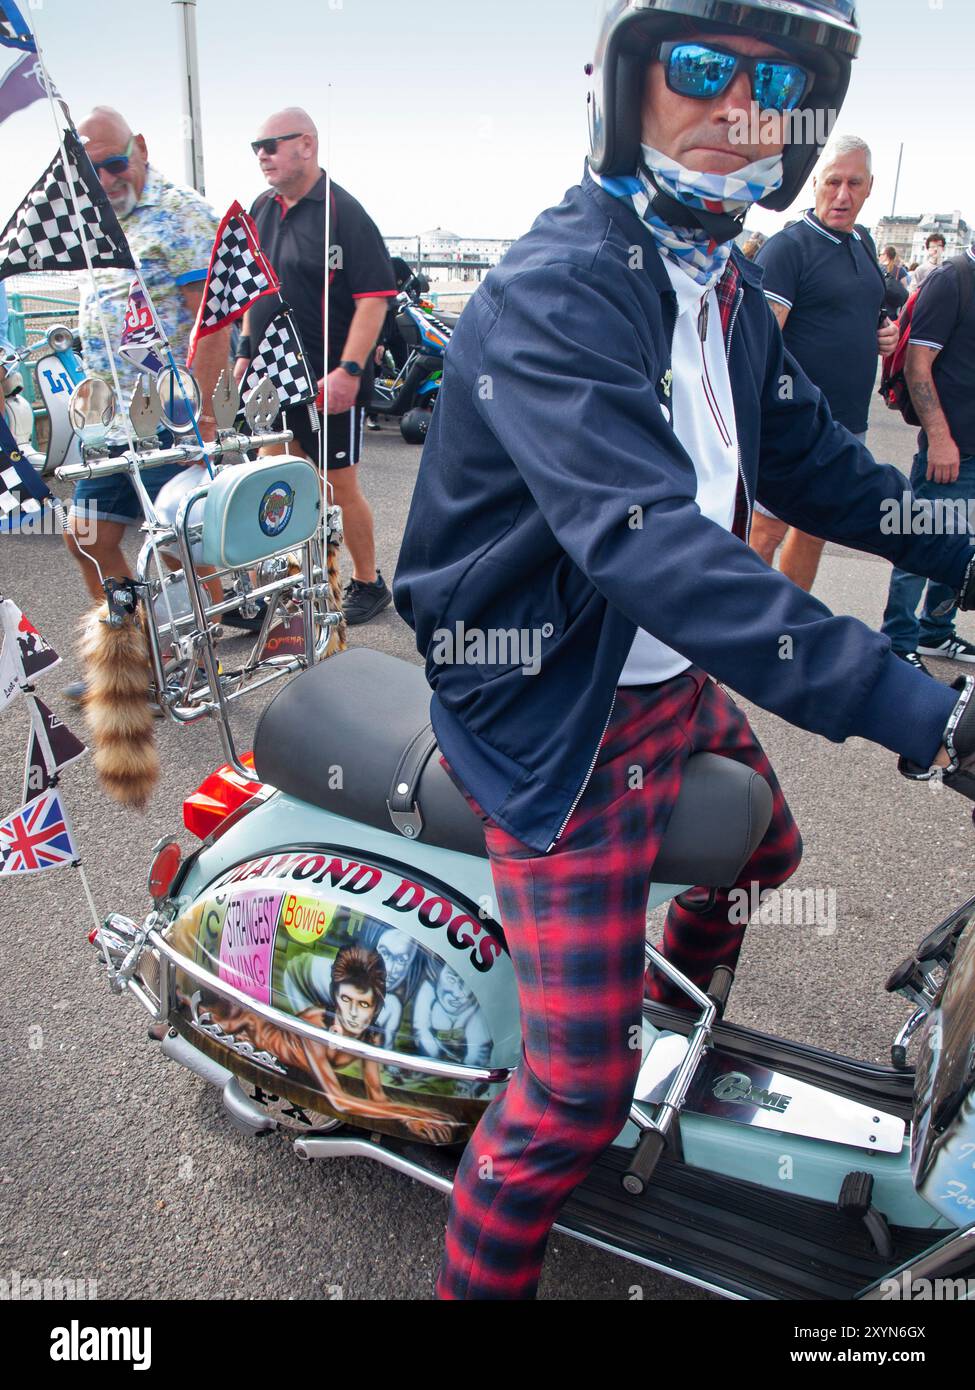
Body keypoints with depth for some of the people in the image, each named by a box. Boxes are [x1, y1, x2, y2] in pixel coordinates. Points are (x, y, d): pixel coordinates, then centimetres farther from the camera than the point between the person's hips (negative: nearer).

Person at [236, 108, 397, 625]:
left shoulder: (342, 212, -11)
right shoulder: (262, 209, 13)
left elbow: (374, 296, -17)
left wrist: (349, 370, -24)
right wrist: (246, 350, 17)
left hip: (328, 381, -7)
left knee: (339, 485, 1)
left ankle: (368, 583, 17)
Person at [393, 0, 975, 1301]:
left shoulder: (727, 291, 8)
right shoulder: (551, 294, -23)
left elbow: (808, 458, 15)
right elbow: (652, 544, -36)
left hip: (680, 684, 10)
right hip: (558, 727, -9)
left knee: (766, 853, 32)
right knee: (579, 1085, -8)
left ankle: (683, 1013, 63)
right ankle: (477, 1280, 21)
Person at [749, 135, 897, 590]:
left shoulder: (863, 242, 14)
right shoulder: (787, 247, -10)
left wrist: (882, 336, 8)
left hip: (849, 425, 8)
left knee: (816, 528, 15)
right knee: (769, 530, -4)